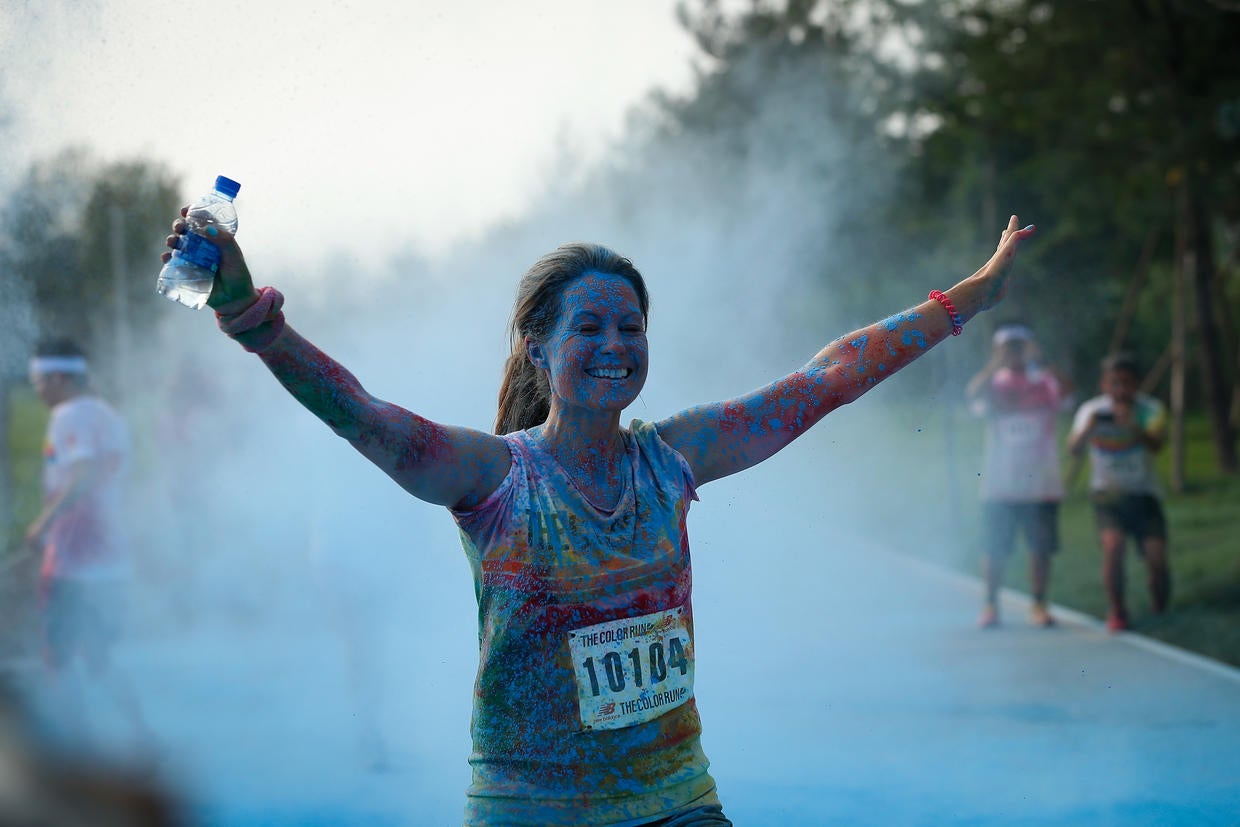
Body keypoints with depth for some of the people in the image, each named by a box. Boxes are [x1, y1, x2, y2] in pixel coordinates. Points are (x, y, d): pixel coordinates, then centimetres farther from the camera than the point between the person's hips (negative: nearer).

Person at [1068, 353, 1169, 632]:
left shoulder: (1150, 408, -6)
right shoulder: (1092, 411, -6)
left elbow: (1156, 444, -25)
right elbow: (1073, 449, -20)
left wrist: (1133, 428, -43)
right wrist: (1087, 429, -40)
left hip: (1144, 494, 1)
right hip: (1107, 494, -1)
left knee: (1157, 556, -12)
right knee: (1113, 545, -24)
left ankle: (1159, 611, 14)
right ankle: (1116, 612, -6)